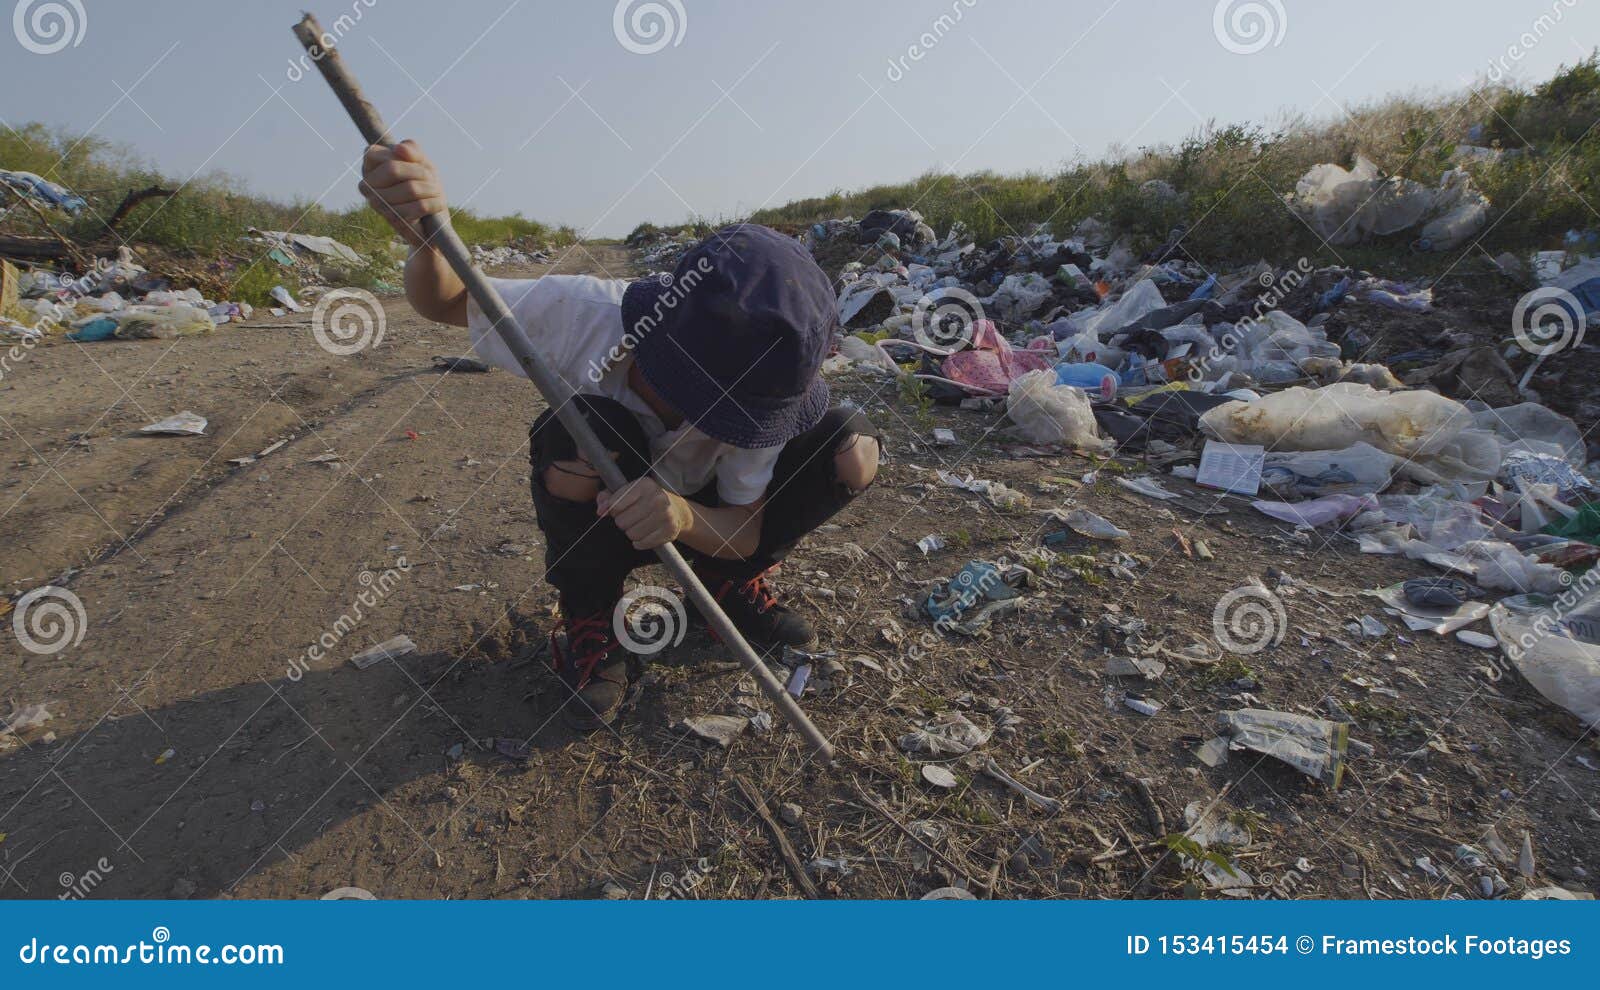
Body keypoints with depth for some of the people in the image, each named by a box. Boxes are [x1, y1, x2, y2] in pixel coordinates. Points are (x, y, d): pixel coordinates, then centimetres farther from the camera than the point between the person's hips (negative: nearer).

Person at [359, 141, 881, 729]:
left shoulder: (757, 390, -26)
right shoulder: (586, 314, -31)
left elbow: (746, 531, -23)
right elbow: (445, 303, -16)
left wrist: (684, 517, -47)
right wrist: (425, 238, -41)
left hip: (701, 519, 2)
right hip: (593, 519, -1)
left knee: (854, 449, -21)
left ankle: (730, 583, 4)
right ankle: (587, 624, -11)